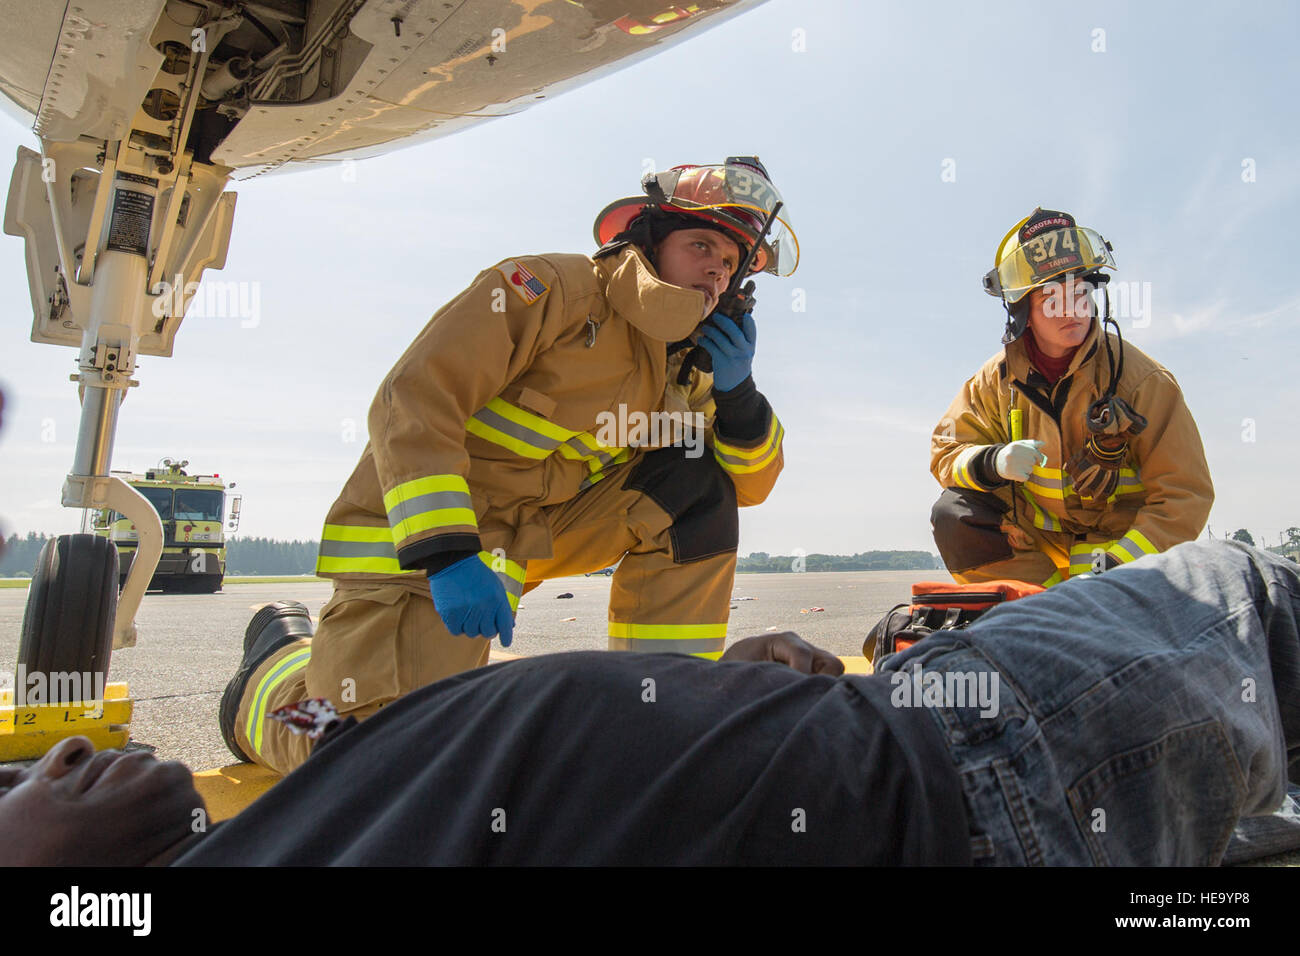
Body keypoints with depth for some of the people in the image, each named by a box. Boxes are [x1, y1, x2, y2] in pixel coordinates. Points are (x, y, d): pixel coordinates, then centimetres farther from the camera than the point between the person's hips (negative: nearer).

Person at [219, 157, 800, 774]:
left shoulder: (685, 366, 7)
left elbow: (752, 483, 9)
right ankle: (286, 652, 17)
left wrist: (736, 394, -10)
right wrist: (446, 554, -31)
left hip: (543, 532, 6)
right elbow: (411, 403, -21)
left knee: (700, 489, -7)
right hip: (416, 540, -6)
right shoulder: (550, 289, -14)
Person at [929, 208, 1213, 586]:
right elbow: (947, 452, -2)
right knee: (952, 514, -21)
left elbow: (1185, 495, -15)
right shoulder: (998, 378, -4)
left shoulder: (1142, 379, -14)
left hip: (1124, 542, -3)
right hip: (1036, 538, 3)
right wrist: (992, 463, -26)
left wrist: (1120, 563, -27)